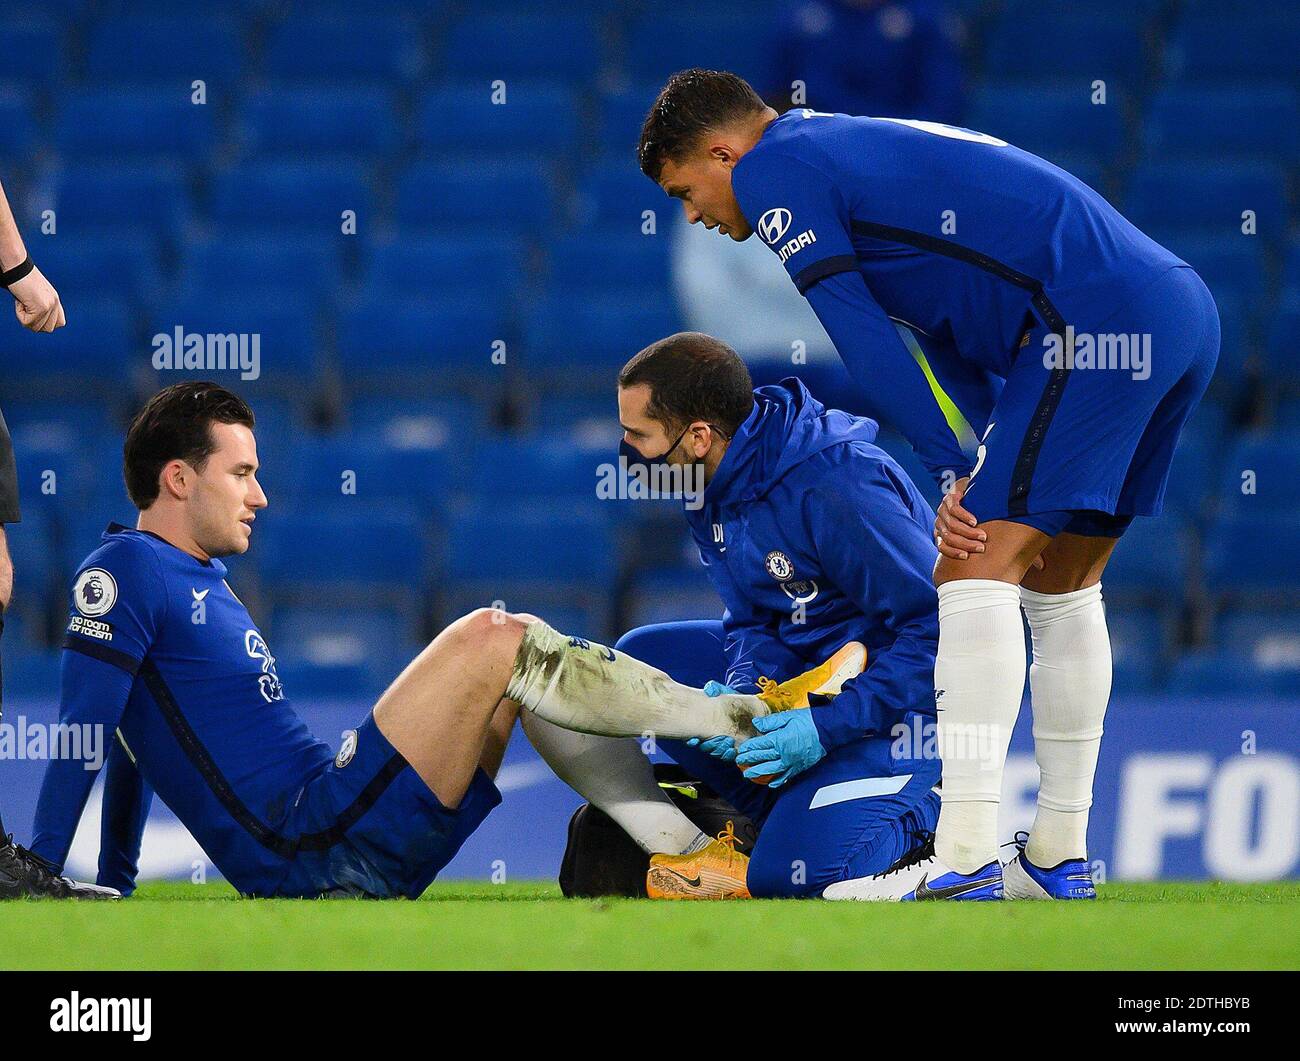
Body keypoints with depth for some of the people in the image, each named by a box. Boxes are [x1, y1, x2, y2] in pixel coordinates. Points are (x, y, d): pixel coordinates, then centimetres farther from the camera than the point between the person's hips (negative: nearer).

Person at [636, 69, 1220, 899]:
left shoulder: (775, 171, 1)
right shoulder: (858, 146, 30)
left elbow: (864, 340, -5)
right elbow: (954, 335, 27)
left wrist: (958, 471, -2)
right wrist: (992, 480, 18)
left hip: (1097, 321, -9)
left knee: (978, 573, -11)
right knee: (1061, 585, 17)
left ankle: (965, 859, -20)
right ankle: (1059, 860, 20)